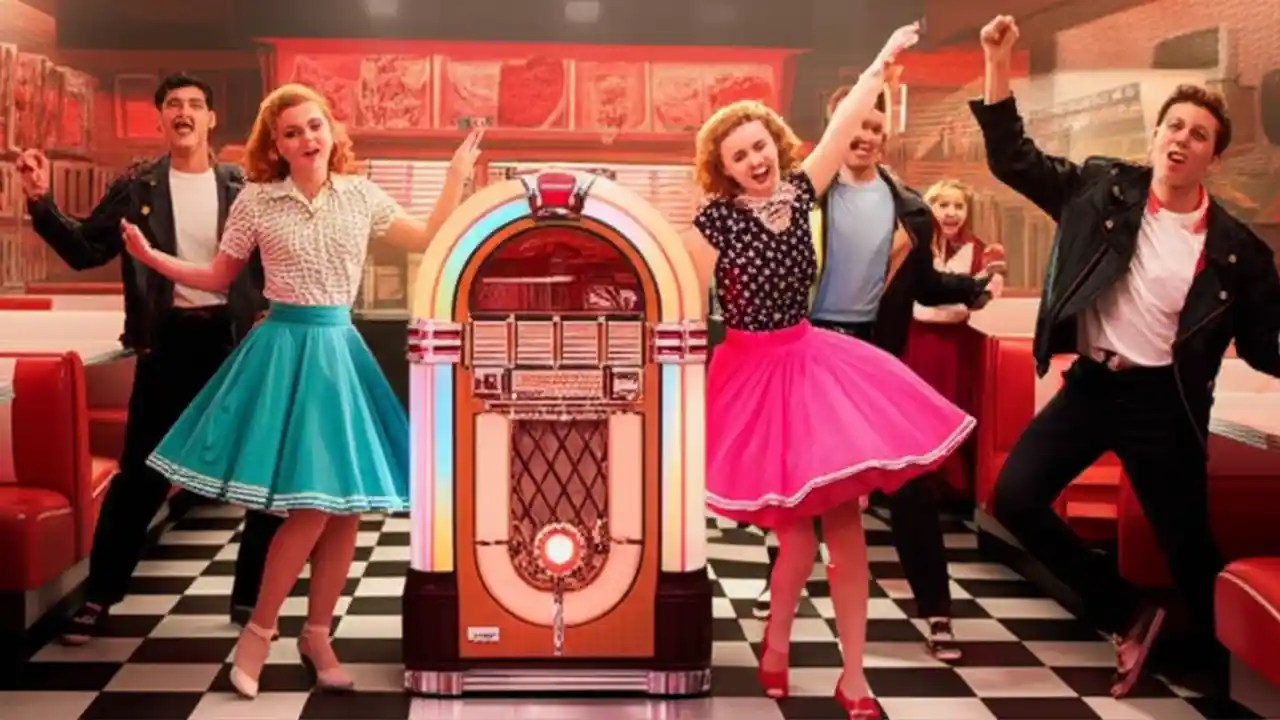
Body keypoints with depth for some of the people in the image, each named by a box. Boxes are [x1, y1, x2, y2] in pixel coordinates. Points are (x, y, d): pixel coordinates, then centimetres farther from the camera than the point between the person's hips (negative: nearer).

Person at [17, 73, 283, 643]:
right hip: (169, 341, -1)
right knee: (141, 474, 3)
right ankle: (99, 596, 17)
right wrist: (42, 202, -12)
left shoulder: (241, 188, 3)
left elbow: (271, 259, 4)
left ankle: (252, 596, 19)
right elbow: (84, 251, 1)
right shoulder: (137, 187, 3)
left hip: (232, 339, 1)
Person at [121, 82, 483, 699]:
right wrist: (152, 258, -4)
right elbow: (218, 277, 7)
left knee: (347, 505, 4)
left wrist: (457, 173, 9)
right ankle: (257, 633, 6)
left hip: (339, 349, 4)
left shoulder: (361, 195, 5)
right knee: (309, 507, -11)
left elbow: (431, 242, 14)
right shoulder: (256, 201, -2)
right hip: (285, 349, -4)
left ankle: (316, 636, 20)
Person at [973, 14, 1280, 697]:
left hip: (1161, 399, -2)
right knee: (1014, 496, -5)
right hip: (1090, 383, 3)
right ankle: (1127, 614, 11)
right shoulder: (1102, 188, 2)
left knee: (1186, 544, 3)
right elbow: (1013, 159, 2)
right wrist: (998, 65, -8)